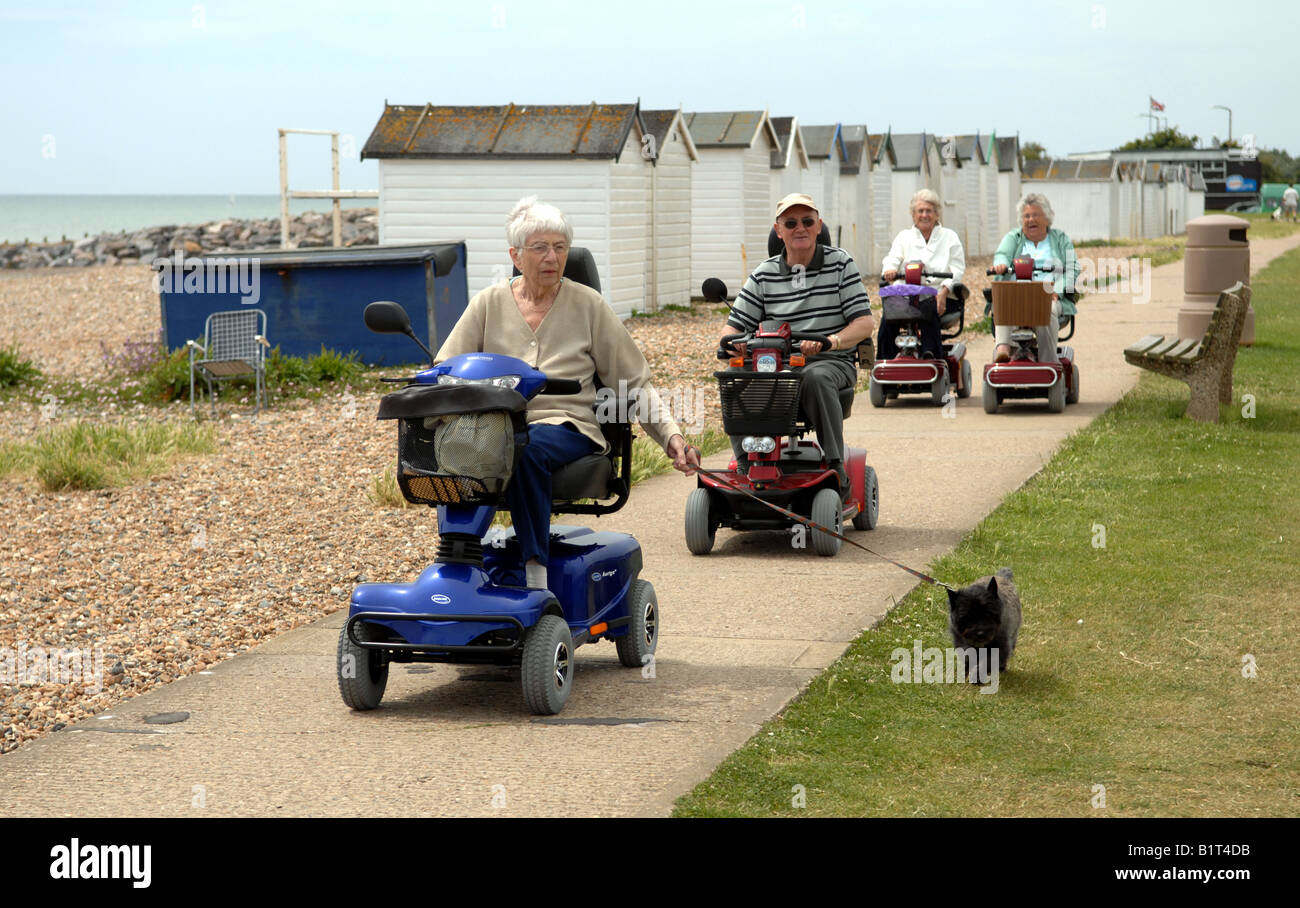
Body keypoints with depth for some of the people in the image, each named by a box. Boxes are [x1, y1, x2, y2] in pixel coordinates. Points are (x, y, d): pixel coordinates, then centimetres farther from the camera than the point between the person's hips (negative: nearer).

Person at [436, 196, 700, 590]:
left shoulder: (588, 305, 10)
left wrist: (671, 435, -4)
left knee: (528, 451, -39)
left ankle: (536, 568, -39)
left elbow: (635, 383, 10)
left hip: (565, 427, -1)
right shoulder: (489, 303, 13)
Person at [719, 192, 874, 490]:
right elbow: (734, 326, 9)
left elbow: (864, 324, -5)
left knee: (815, 377, -39)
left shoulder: (840, 264, 3)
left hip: (832, 362, -2)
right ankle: (746, 464, -21)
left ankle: (835, 465, -32)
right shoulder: (764, 275, 9)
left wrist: (830, 341, -25)